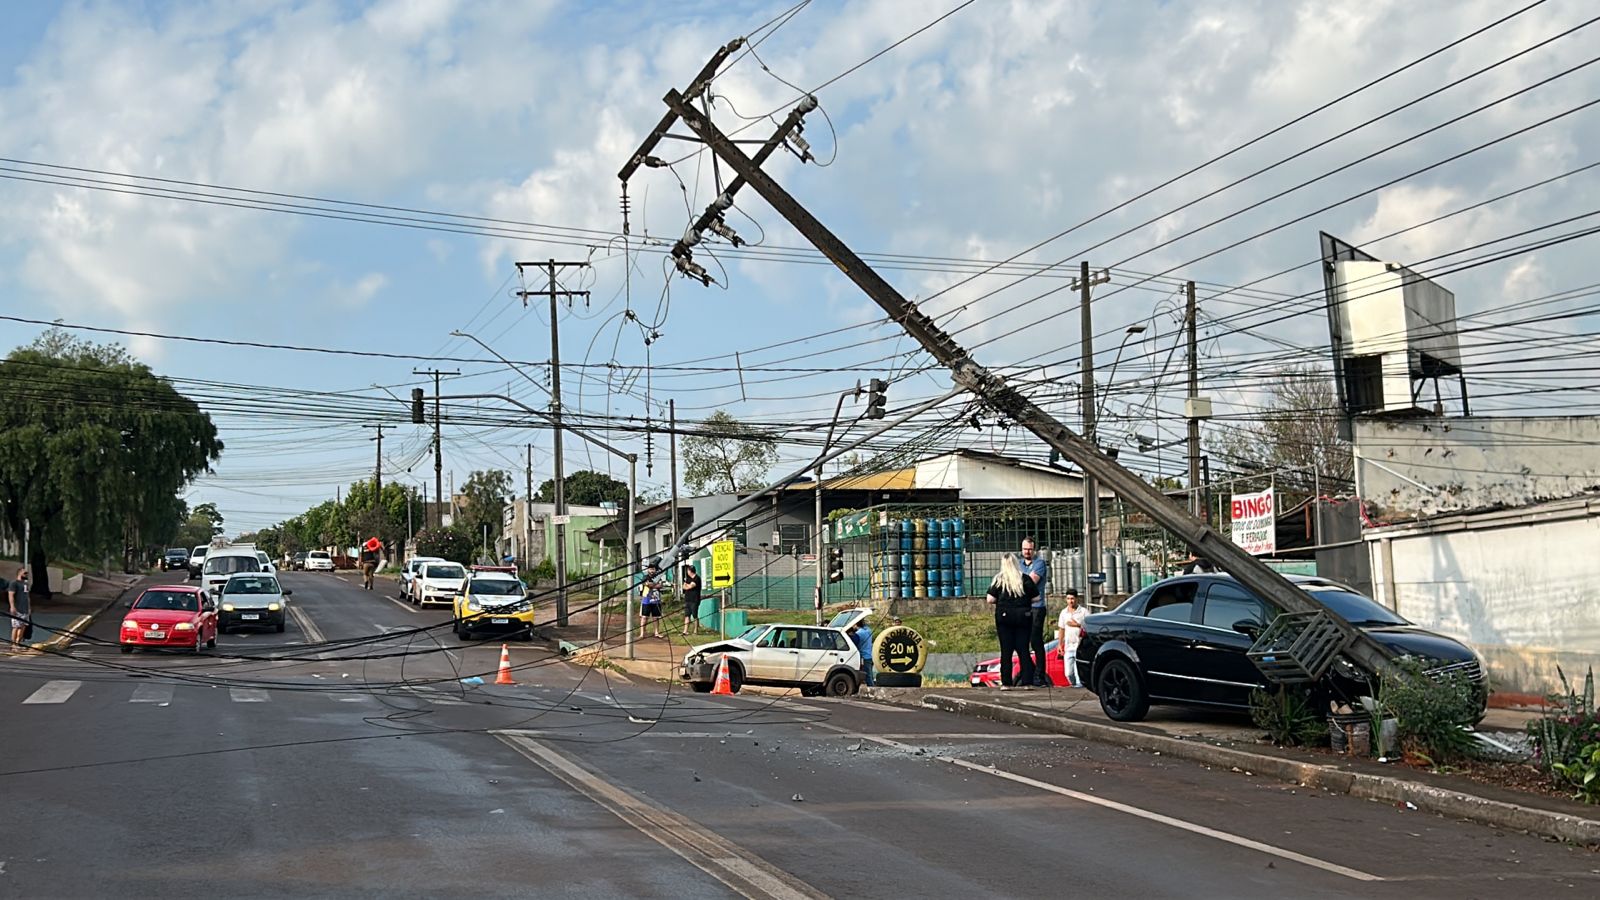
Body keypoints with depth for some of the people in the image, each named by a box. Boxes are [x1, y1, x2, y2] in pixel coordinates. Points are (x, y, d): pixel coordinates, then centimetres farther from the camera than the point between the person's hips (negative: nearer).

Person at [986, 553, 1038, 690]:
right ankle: (1027, 681, 1)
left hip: (1004, 616, -1)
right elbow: (1035, 598, 2)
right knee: (1023, 649, 5)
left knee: (1006, 650, 2)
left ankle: (1006, 683, 0)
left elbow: (990, 600, -7)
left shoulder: (998, 579, -3)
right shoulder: (1025, 579, 0)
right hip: (1024, 616, 1)